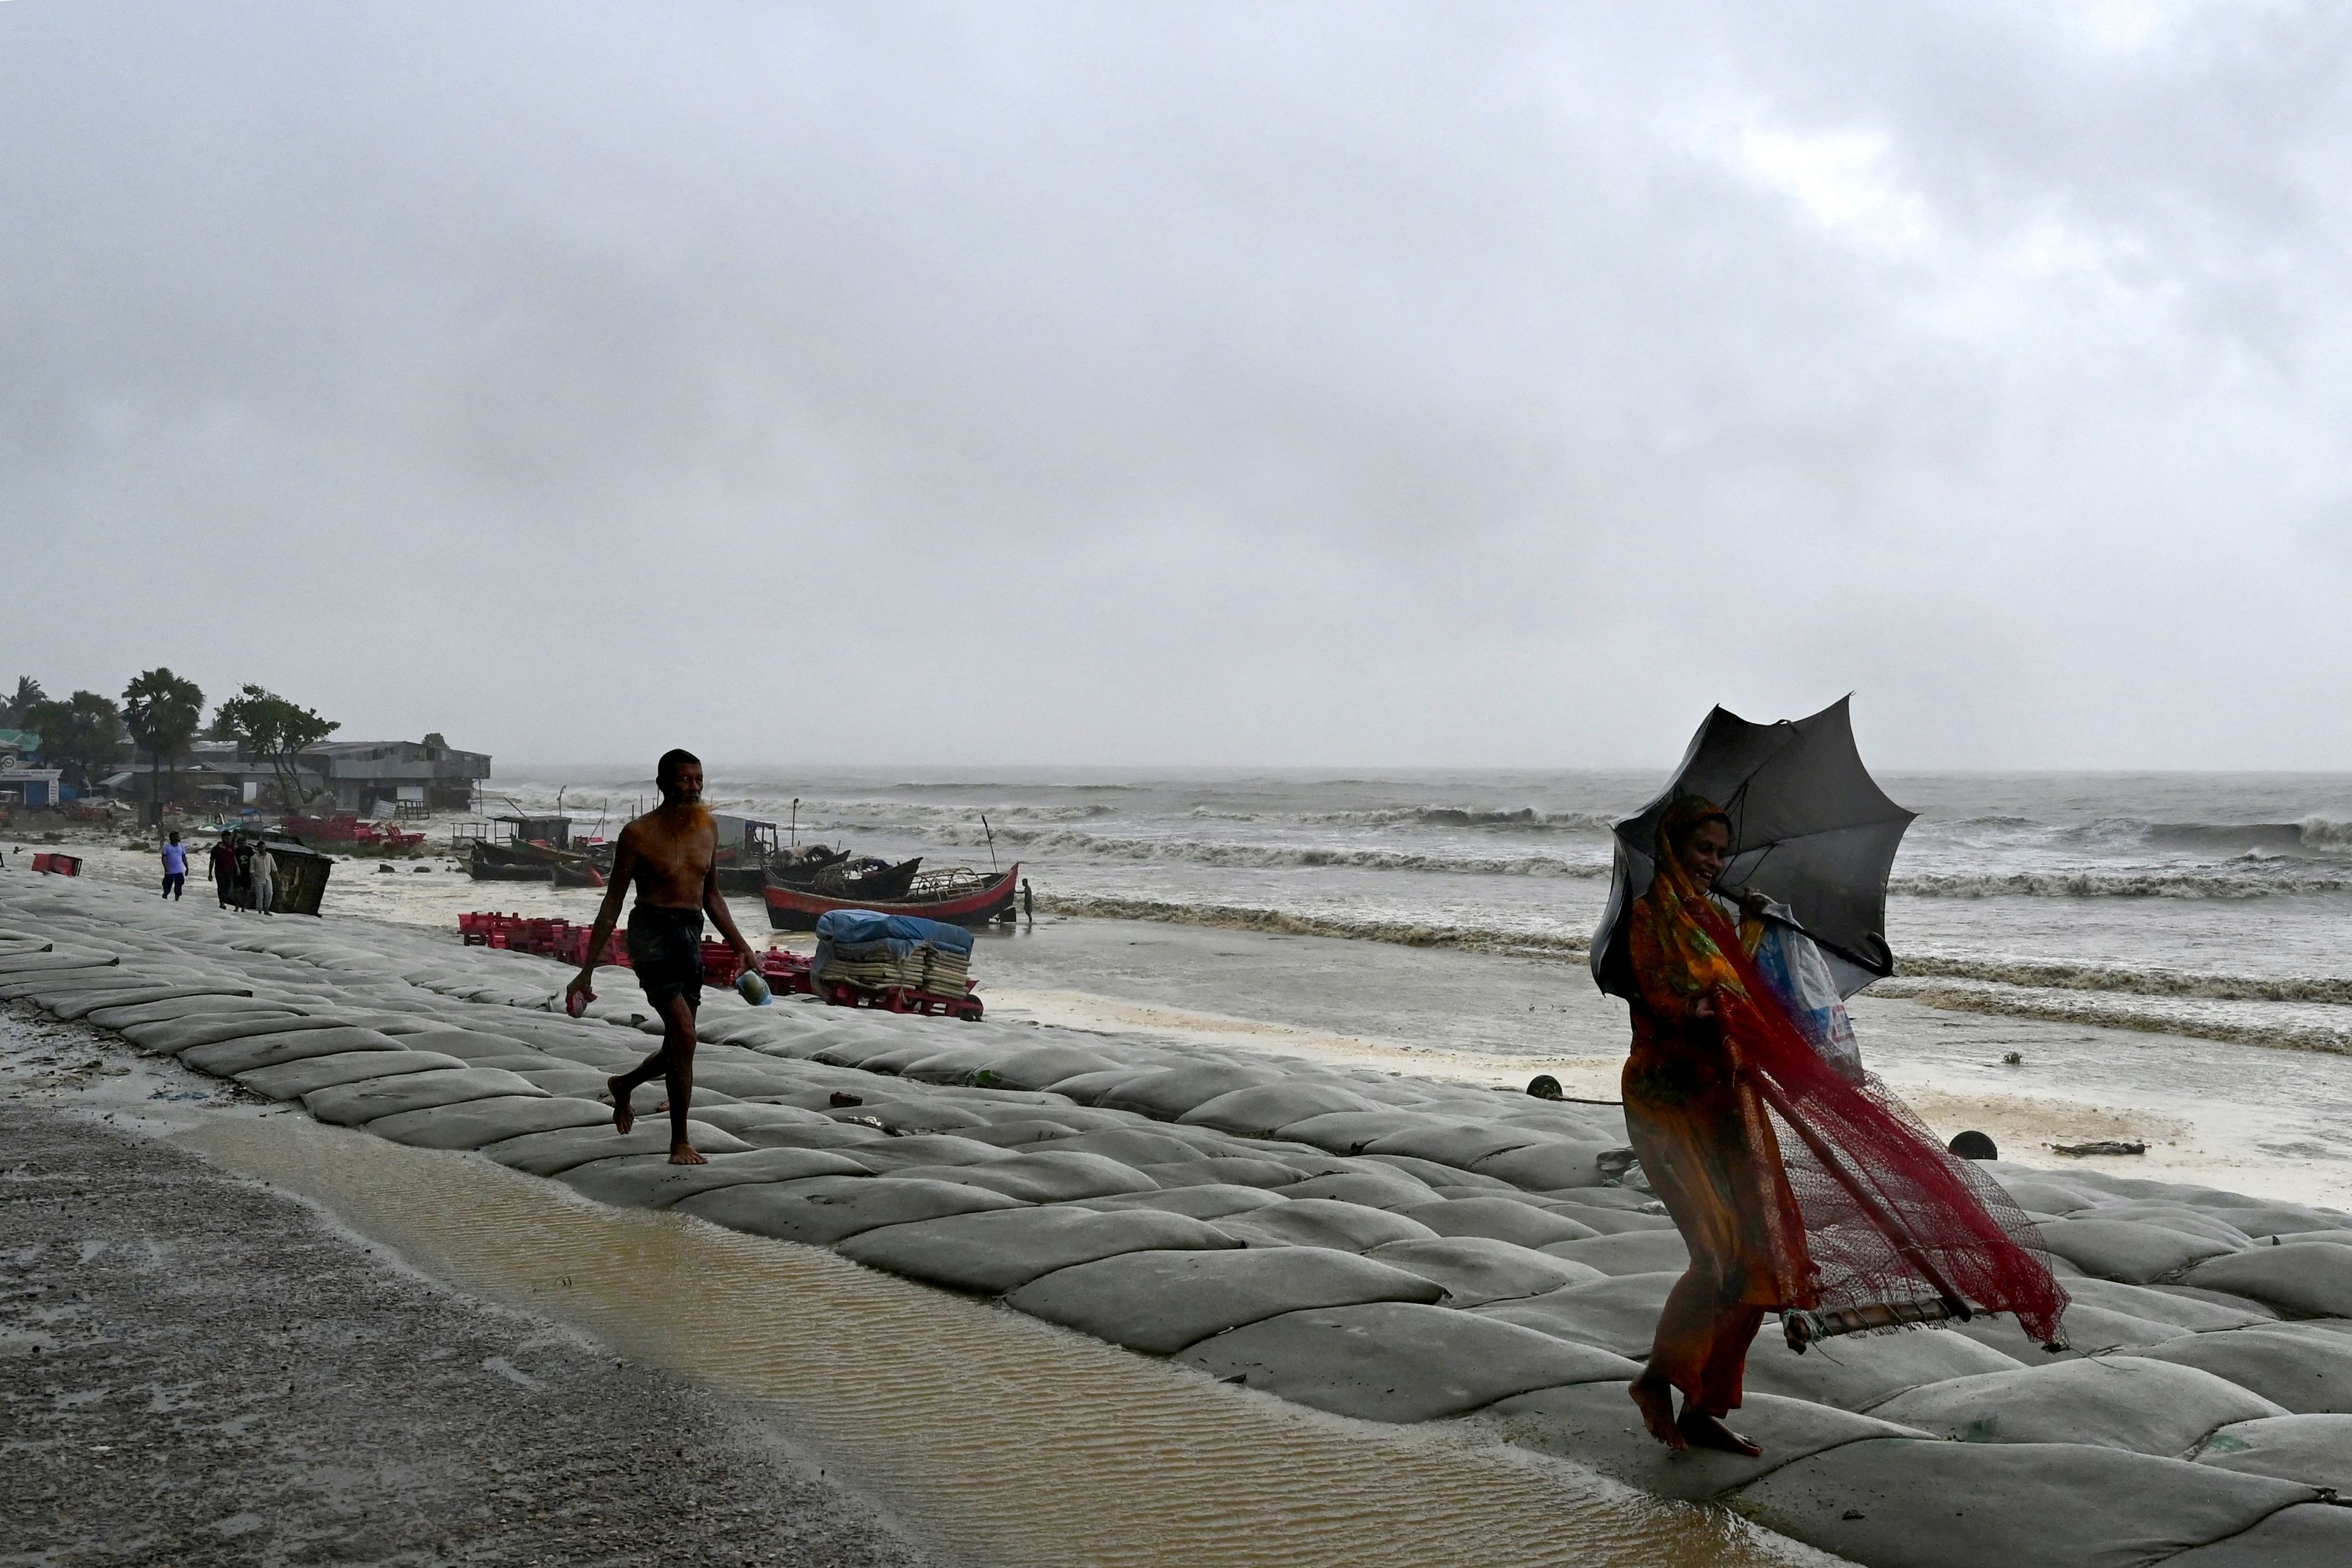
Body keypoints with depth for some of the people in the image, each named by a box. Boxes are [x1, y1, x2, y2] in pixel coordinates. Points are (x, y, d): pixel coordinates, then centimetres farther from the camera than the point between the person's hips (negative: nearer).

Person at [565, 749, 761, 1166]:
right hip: (652, 931, -6)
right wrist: (586, 971, -1)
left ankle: (623, 1085, 44)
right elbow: (612, 904, 0)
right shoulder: (639, 834, -3)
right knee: (684, 1034, -18)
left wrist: (742, 947, 16)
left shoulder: (708, 828, 12)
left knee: (677, 1047, 12)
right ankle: (680, 1143, -8)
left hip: (691, 936, 6)